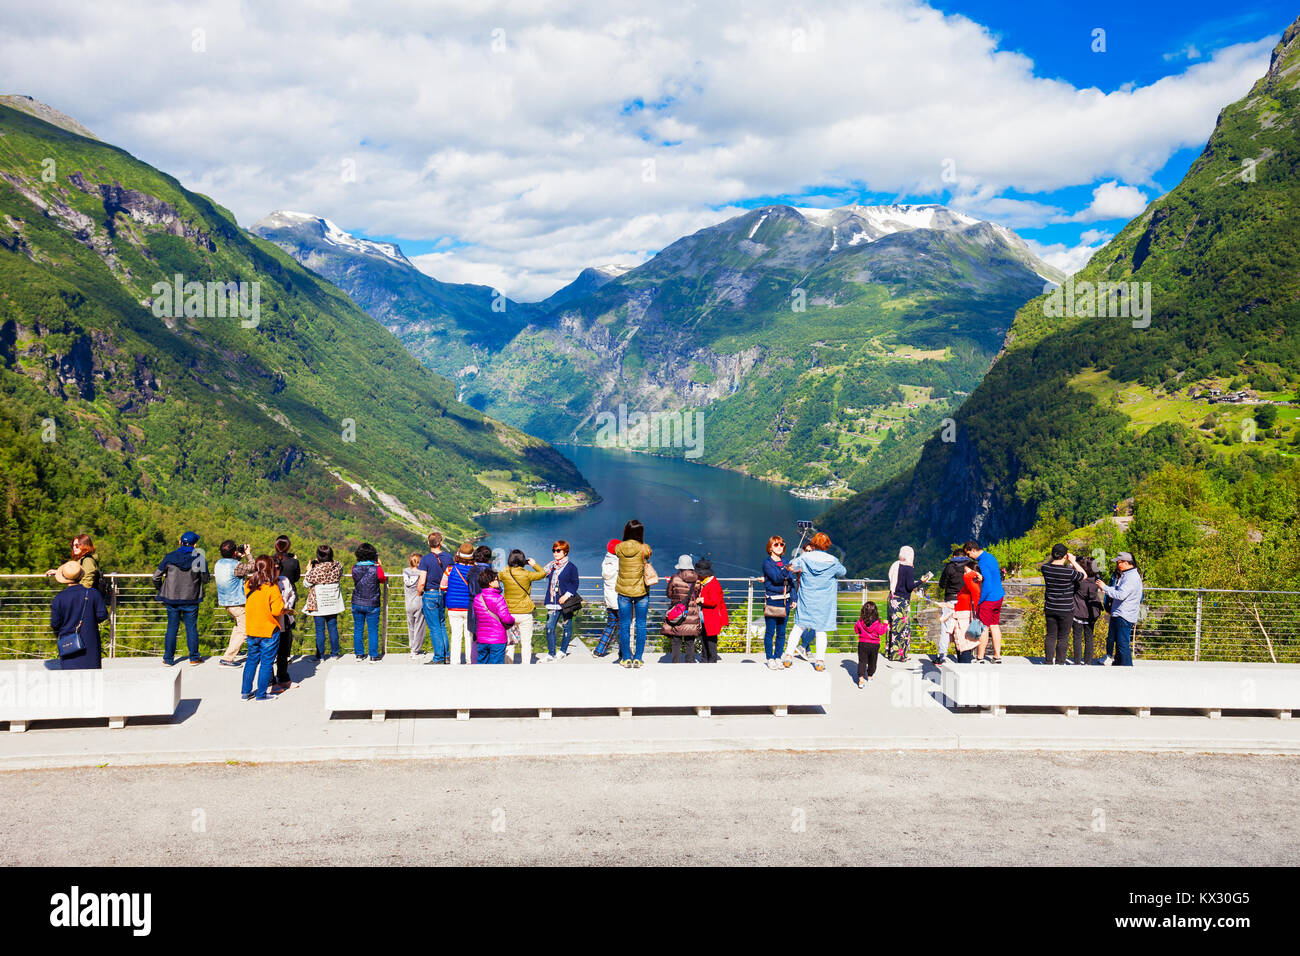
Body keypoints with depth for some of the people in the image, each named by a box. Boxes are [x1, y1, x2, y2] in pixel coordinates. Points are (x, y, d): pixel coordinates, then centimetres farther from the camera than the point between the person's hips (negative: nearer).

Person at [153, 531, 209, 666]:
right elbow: (205, 580, 1)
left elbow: (156, 576, 0)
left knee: (172, 627, 9)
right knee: (191, 627, 9)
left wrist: (160, 589, 18)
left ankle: (168, 659, 12)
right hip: (191, 599, -1)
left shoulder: (170, 557, -4)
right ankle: (194, 658, 14)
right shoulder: (199, 559, -9)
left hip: (172, 599, 1)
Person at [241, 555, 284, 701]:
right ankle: (261, 694, 9)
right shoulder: (272, 588, -18)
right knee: (266, 662, 5)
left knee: (251, 660, 17)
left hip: (251, 630, 5)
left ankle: (245, 692, 21)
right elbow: (277, 610, -19)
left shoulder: (247, 585, -1)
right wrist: (281, 601, -1)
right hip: (269, 630, -5)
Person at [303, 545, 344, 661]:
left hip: (319, 604, -4)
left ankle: (320, 656, 9)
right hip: (333, 602, 4)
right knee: (333, 627, 15)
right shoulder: (337, 566, -7)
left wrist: (309, 570, 5)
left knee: (320, 630, 3)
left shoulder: (316, 569, -20)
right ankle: (335, 652, 23)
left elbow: (307, 583, -9)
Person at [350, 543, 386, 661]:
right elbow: (383, 580, 5)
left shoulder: (354, 569, -6)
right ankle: (373, 655, 8)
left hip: (357, 604, 3)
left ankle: (359, 654, 18)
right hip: (372, 605, -2)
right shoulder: (377, 569, -14)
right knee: (373, 630, 6)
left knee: (358, 629, 13)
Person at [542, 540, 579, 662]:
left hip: (566, 602, -4)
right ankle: (551, 654, 5)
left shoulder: (571, 567, -4)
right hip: (553, 602, 4)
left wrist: (567, 595, -17)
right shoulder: (551, 566, 12)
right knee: (549, 627, -3)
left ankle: (563, 651, 22)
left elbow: (575, 584, -5)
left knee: (567, 626, 6)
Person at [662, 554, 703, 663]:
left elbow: (669, 594, 3)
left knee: (676, 643, 5)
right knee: (690, 643, 10)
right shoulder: (697, 579, -4)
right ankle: (690, 662, 13)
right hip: (692, 614, 2)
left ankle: (676, 662, 5)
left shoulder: (675, 578, -10)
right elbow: (698, 595, 7)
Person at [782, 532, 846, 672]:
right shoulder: (832, 561, -6)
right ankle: (820, 660, 3)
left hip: (806, 600, 0)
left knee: (799, 627, 9)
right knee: (821, 630, 6)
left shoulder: (805, 557, -7)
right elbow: (843, 572, 12)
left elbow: (791, 567, 9)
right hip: (824, 602, 0)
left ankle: (788, 656, 7)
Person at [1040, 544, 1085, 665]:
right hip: (1066, 610, -4)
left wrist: (1053, 559, 13)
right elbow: (1084, 575, 1)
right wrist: (1073, 561, 2)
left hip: (1049, 608, 4)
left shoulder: (1046, 568, -7)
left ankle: (1049, 662, 16)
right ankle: (1060, 663, 9)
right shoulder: (1069, 572, -18)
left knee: (1050, 635, 13)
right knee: (1063, 638, 6)